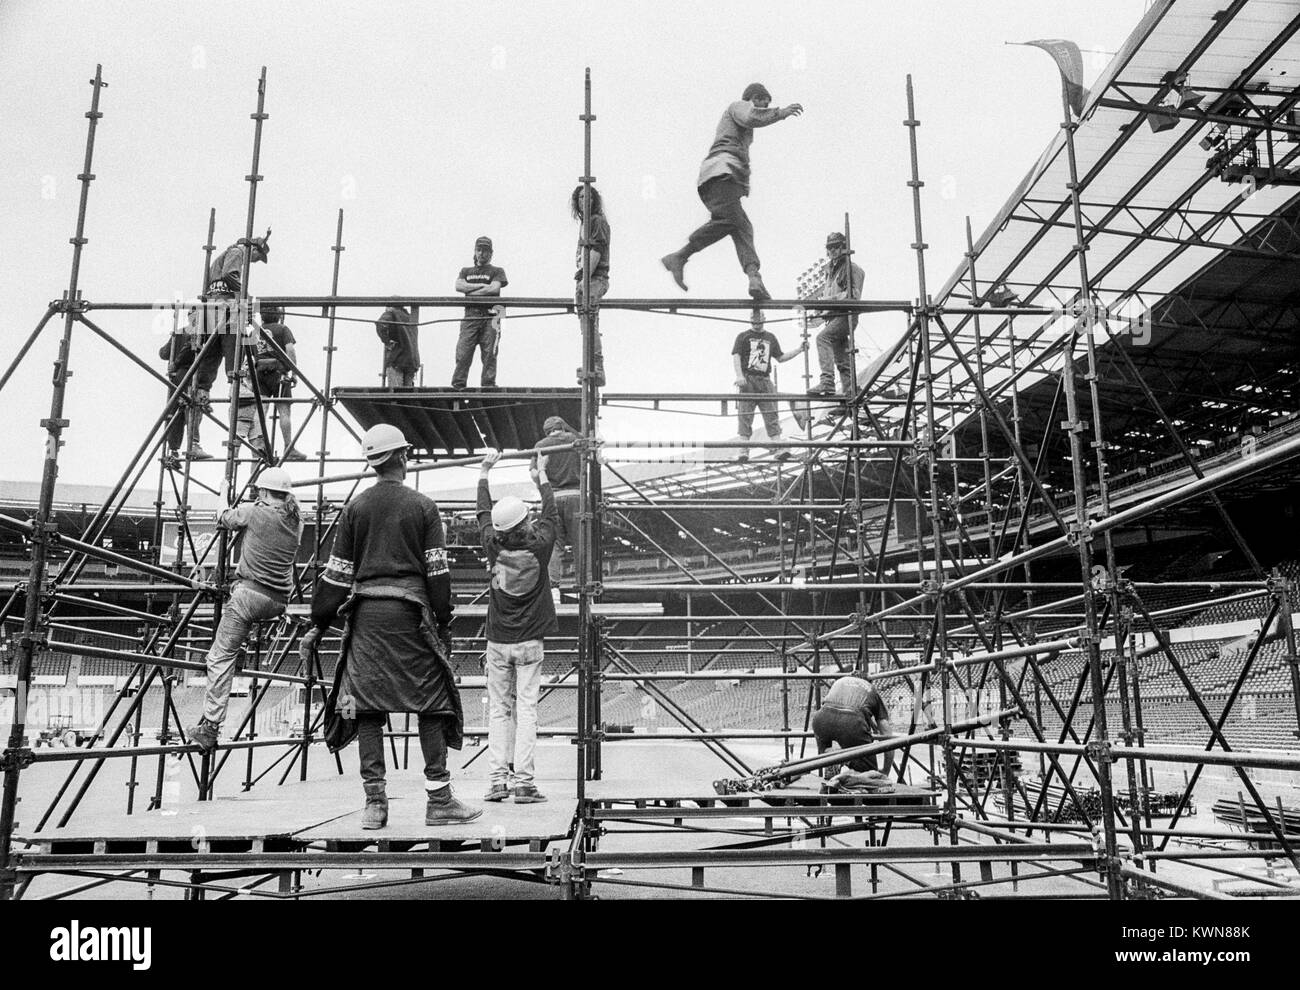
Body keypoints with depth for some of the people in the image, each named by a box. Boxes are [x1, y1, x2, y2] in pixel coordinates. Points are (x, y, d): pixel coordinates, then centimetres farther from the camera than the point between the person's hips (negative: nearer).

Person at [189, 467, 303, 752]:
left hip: (249, 594, -6)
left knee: (221, 658, -3)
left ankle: (210, 727, -8)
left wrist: (223, 494, 36)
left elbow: (223, 518, 17)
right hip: (279, 602, 6)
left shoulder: (252, 511, -2)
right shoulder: (296, 520, 11)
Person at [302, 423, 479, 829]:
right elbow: (437, 570, -2)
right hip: (410, 613, -3)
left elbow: (337, 571, 7)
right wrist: (443, 624, 3)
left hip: (365, 614, 3)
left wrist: (319, 624, 13)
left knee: (368, 706, 6)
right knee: (431, 702, 4)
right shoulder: (423, 506, 1)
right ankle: (439, 799, 6)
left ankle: (374, 801, 7)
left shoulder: (355, 507, 8)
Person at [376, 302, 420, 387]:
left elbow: (380, 324, -19)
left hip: (396, 360, -6)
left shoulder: (392, 313, 2)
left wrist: (387, 342, -11)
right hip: (412, 362, 6)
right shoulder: (411, 319, 22)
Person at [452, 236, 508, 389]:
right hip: (470, 315, 2)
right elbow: (458, 286, 5)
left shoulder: (496, 271, 15)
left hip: (490, 316, -2)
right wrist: (482, 285, -1)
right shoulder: (466, 271, 25)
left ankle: (488, 384, -8)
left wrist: (471, 291, 0)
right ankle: (457, 385, -9)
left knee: (489, 353, -9)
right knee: (463, 353, -9)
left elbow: (494, 288, -5)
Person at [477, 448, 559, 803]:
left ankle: (498, 780, 4)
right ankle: (523, 781, -4)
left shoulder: (493, 545, -6)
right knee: (525, 707, -1)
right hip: (530, 641, -1)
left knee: (498, 708, 7)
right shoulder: (539, 545, -8)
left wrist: (485, 472, 24)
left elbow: (483, 513, 11)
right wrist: (541, 475, 23)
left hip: (498, 640, 1)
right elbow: (550, 514, 10)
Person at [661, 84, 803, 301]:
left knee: (743, 227, -9)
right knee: (728, 219, -27)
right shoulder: (739, 106, 17)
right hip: (722, 171, -10)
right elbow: (752, 117, -6)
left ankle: (754, 276, -30)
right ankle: (679, 257, -29)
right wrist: (780, 112, 0)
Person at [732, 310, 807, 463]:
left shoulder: (770, 337, 21)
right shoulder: (743, 336, 8)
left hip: (765, 380, 3)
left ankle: (780, 450, -11)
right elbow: (736, 356, -4)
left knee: (771, 416, -5)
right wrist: (739, 375, -19)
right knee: (745, 417, -7)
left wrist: (799, 350, 16)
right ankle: (743, 452, -9)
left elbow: (780, 358, 25)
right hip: (747, 379, -3)